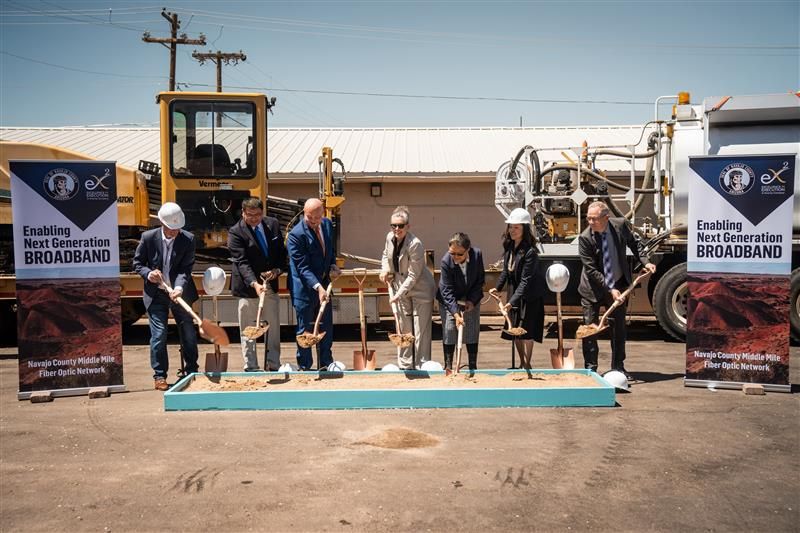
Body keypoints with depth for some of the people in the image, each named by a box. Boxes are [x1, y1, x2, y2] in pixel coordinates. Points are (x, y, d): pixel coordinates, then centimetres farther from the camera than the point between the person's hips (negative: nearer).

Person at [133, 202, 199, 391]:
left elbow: (186, 269, -14)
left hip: (180, 292, 1)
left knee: (188, 333, 9)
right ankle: (159, 375, 11)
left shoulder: (188, 239, -10)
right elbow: (137, 263, 2)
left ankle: (192, 371, 25)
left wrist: (179, 288, -31)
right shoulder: (148, 237, -9)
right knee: (158, 334, -1)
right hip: (156, 295, -1)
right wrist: (148, 273, -19)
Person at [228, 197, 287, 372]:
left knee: (273, 328, 11)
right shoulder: (235, 232, -12)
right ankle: (251, 368, 12)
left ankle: (273, 366, 22)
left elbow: (281, 252, 10)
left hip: (271, 285, 5)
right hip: (247, 287, -5)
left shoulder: (273, 224, 2)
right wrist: (254, 284, -34)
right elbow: (242, 262, -21)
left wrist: (277, 270, -9)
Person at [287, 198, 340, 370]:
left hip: (323, 285, 7)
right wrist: (318, 287, -32)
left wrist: (333, 265, 2)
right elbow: (303, 267, -22)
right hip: (305, 287, -7)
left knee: (326, 328, 14)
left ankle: (326, 365, 27)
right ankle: (305, 367, 17)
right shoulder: (296, 234, -19)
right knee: (305, 330, 3)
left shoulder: (328, 224, 2)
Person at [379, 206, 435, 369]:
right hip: (401, 289, 7)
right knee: (403, 328, 13)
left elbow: (413, 276, -23)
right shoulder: (390, 237, -4)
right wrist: (385, 269, 0)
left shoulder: (415, 244, -26)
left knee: (421, 330, -3)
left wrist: (399, 294, -24)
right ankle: (405, 366, 23)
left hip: (420, 290, -7)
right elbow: (385, 254, 19)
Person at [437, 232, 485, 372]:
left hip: (471, 299, 3)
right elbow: (447, 290, -27)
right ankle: (448, 366, 3)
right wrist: (456, 313, -34)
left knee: (472, 331, 2)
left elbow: (480, 280, -7)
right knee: (449, 330, -7)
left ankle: (473, 366, 12)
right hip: (449, 300, -2)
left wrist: (472, 300, -15)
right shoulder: (446, 261, -29)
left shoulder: (477, 254, -21)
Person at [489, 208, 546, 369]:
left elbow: (525, 281, -27)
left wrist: (512, 301, -33)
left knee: (526, 331, -2)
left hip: (529, 297, -7)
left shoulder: (530, 252, -24)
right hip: (514, 293, 7)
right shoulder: (509, 246, -1)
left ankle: (527, 365, 11)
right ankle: (522, 363, 26)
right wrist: (498, 287, 2)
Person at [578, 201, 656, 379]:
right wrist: (610, 289, -24)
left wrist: (645, 261, -3)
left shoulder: (621, 225, -11)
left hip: (618, 284, 3)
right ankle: (590, 368, 9)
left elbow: (633, 244, 10)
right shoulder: (585, 238, -20)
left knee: (618, 327, 9)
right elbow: (591, 270, -19)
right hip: (593, 289, -3)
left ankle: (618, 367, 22)